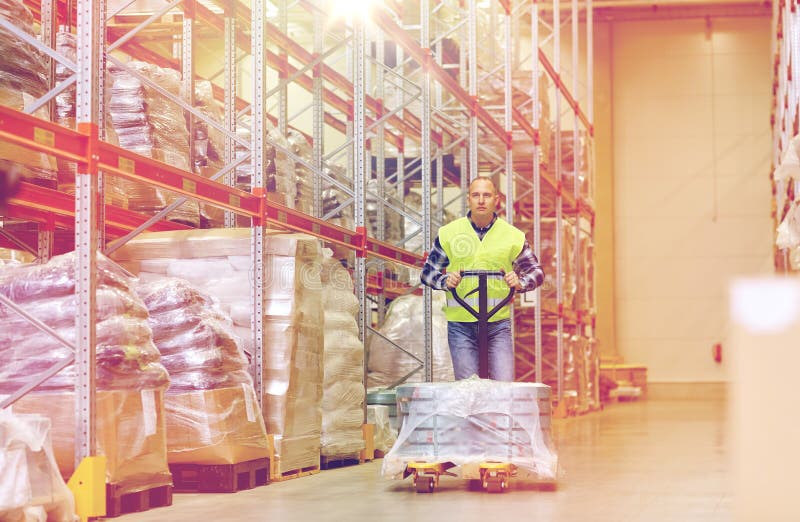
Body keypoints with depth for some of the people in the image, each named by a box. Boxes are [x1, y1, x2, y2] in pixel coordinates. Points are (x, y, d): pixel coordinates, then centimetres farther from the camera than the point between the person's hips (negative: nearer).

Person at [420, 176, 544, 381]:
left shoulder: (513, 235, 6)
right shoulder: (448, 233, 6)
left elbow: (536, 271, 13)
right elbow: (427, 272, 11)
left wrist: (520, 282, -9)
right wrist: (445, 281, -11)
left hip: (498, 323, 0)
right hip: (460, 323, 0)